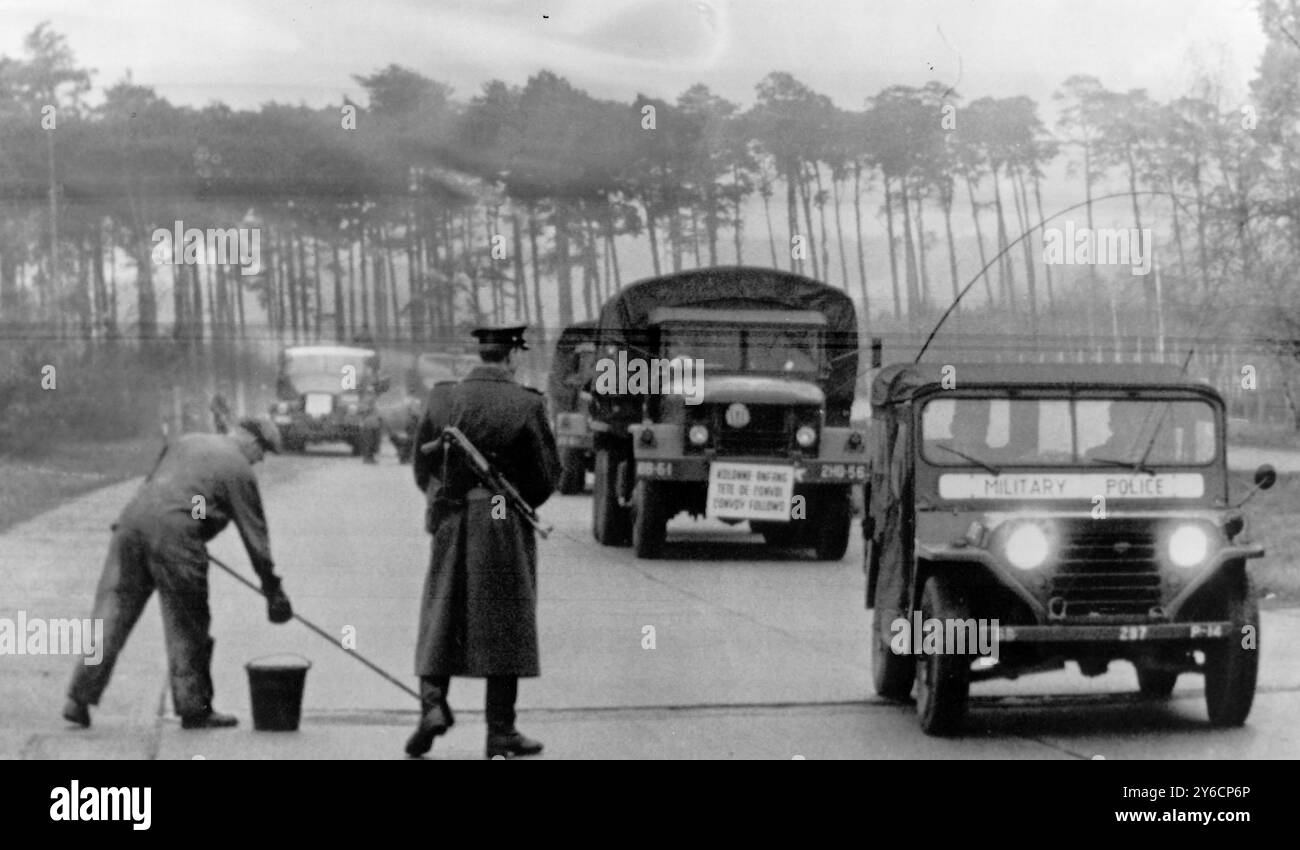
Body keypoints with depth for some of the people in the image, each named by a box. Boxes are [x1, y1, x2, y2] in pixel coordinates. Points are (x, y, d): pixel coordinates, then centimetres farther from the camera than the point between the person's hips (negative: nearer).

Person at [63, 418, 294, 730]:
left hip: (132, 518, 6)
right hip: (174, 532, -6)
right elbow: (255, 536, 8)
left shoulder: (186, 441, 25)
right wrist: (274, 592, 15)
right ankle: (194, 709, 14)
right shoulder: (239, 470, 7)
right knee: (187, 626, 6)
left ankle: (79, 699, 3)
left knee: (112, 612, 6)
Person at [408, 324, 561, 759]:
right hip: (506, 528, -2)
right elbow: (547, 476, -6)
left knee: (441, 618, 15)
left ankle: (433, 703, -3)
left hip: (451, 525, 2)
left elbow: (422, 469, 5)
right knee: (505, 626, 6)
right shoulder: (525, 405, -10)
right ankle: (501, 732, 9)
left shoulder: (441, 399, -1)